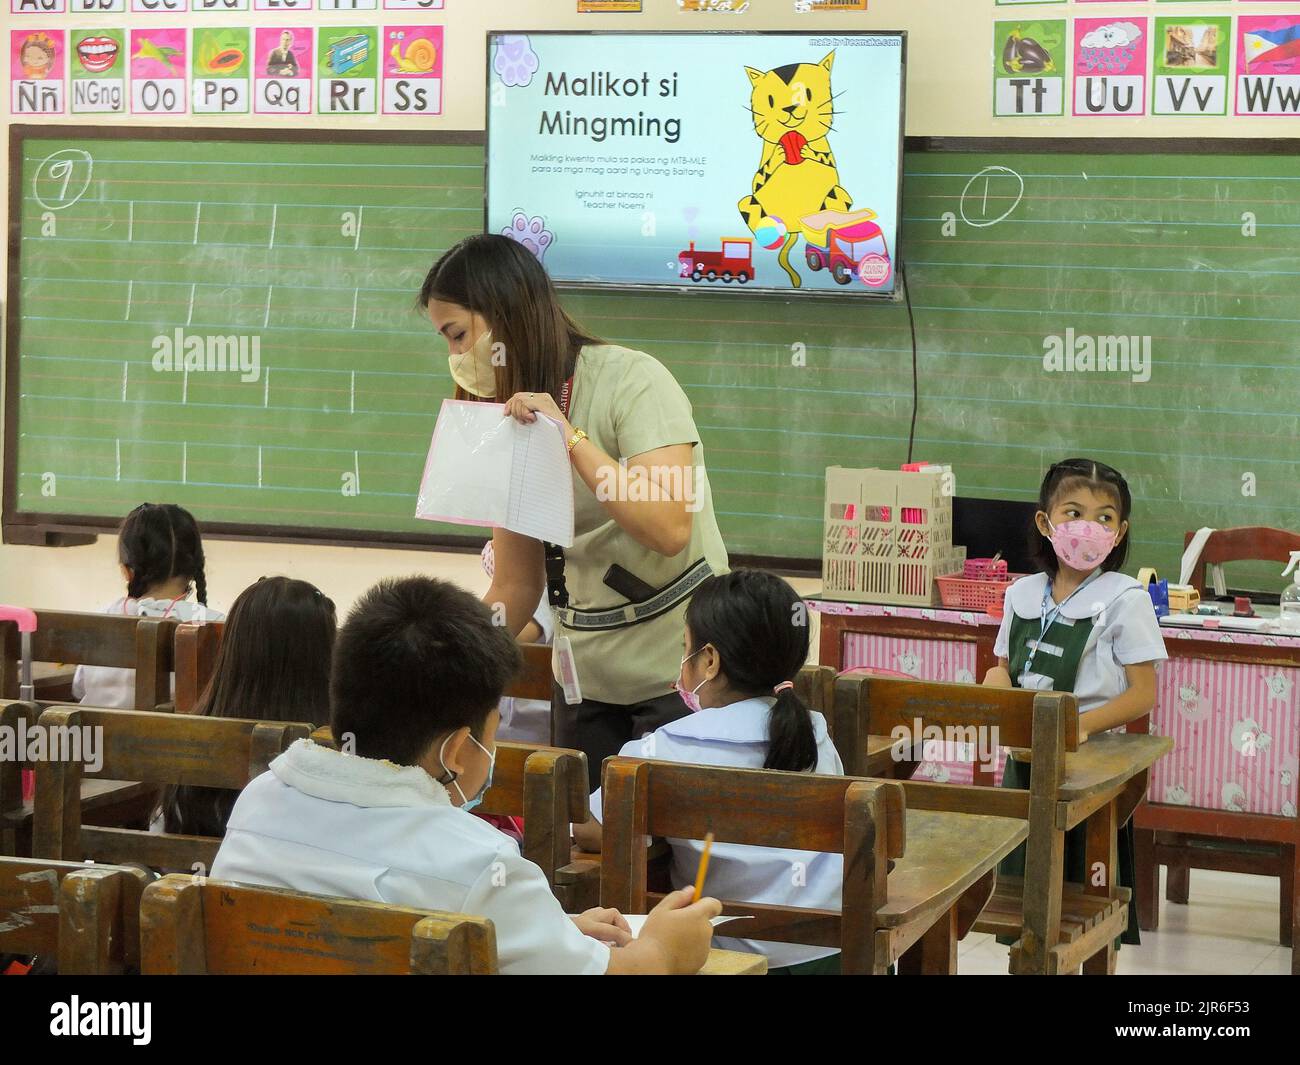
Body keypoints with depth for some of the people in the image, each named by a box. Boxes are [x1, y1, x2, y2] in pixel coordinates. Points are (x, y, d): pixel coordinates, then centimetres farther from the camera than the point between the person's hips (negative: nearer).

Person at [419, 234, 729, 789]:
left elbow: (669, 530, -26)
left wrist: (571, 437, -27)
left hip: (676, 671, -6)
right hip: (585, 675, 6)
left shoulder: (630, 380, -13)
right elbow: (515, 587, 6)